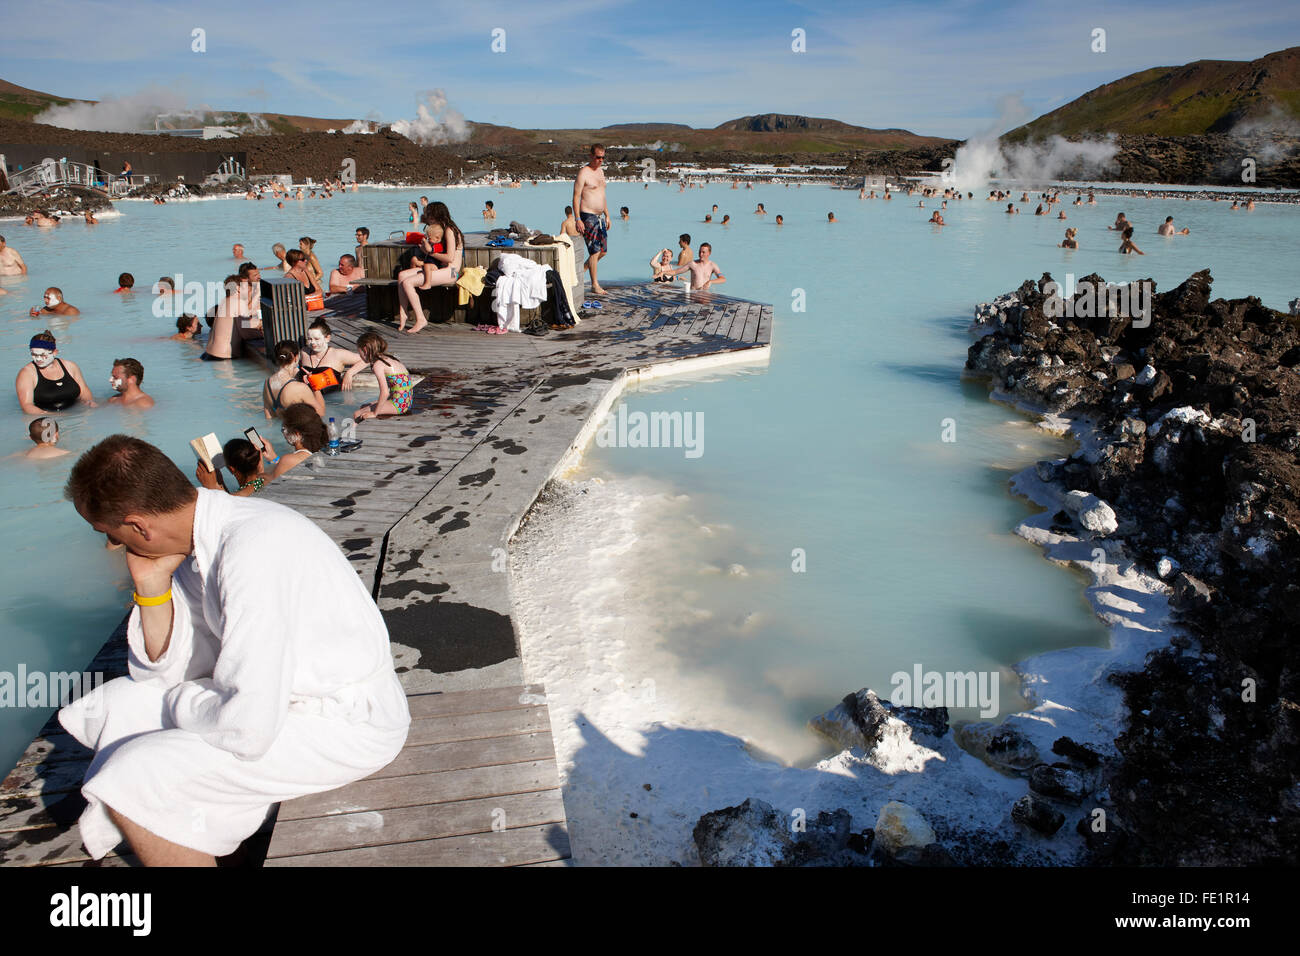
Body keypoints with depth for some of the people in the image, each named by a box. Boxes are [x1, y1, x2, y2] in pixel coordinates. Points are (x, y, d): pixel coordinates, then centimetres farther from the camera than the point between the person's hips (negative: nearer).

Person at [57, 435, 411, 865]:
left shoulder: (255, 550, -29)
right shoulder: (204, 537, 0)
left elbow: (248, 728, -29)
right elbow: (164, 669, 8)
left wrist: (178, 703, -9)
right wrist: (152, 583, -6)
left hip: (344, 725, -9)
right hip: (280, 693, 10)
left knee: (130, 781, -17)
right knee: (114, 704, 10)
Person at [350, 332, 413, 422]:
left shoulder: (378, 365, -15)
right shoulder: (386, 358, 12)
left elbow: (385, 392, -23)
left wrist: (374, 413, -14)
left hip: (399, 405, -10)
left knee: (357, 414, -8)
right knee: (364, 407, 24)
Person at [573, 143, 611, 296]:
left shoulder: (601, 171, 16)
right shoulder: (583, 173, -11)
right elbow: (576, 197, -13)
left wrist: (607, 215, 21)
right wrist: (578, 219, -19)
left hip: (600, 216, 9)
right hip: (588, 216, -9)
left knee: (603, 251, 11)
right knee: (595, 251, -8)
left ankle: (583, 269, 30)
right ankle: (595, 285, -1)